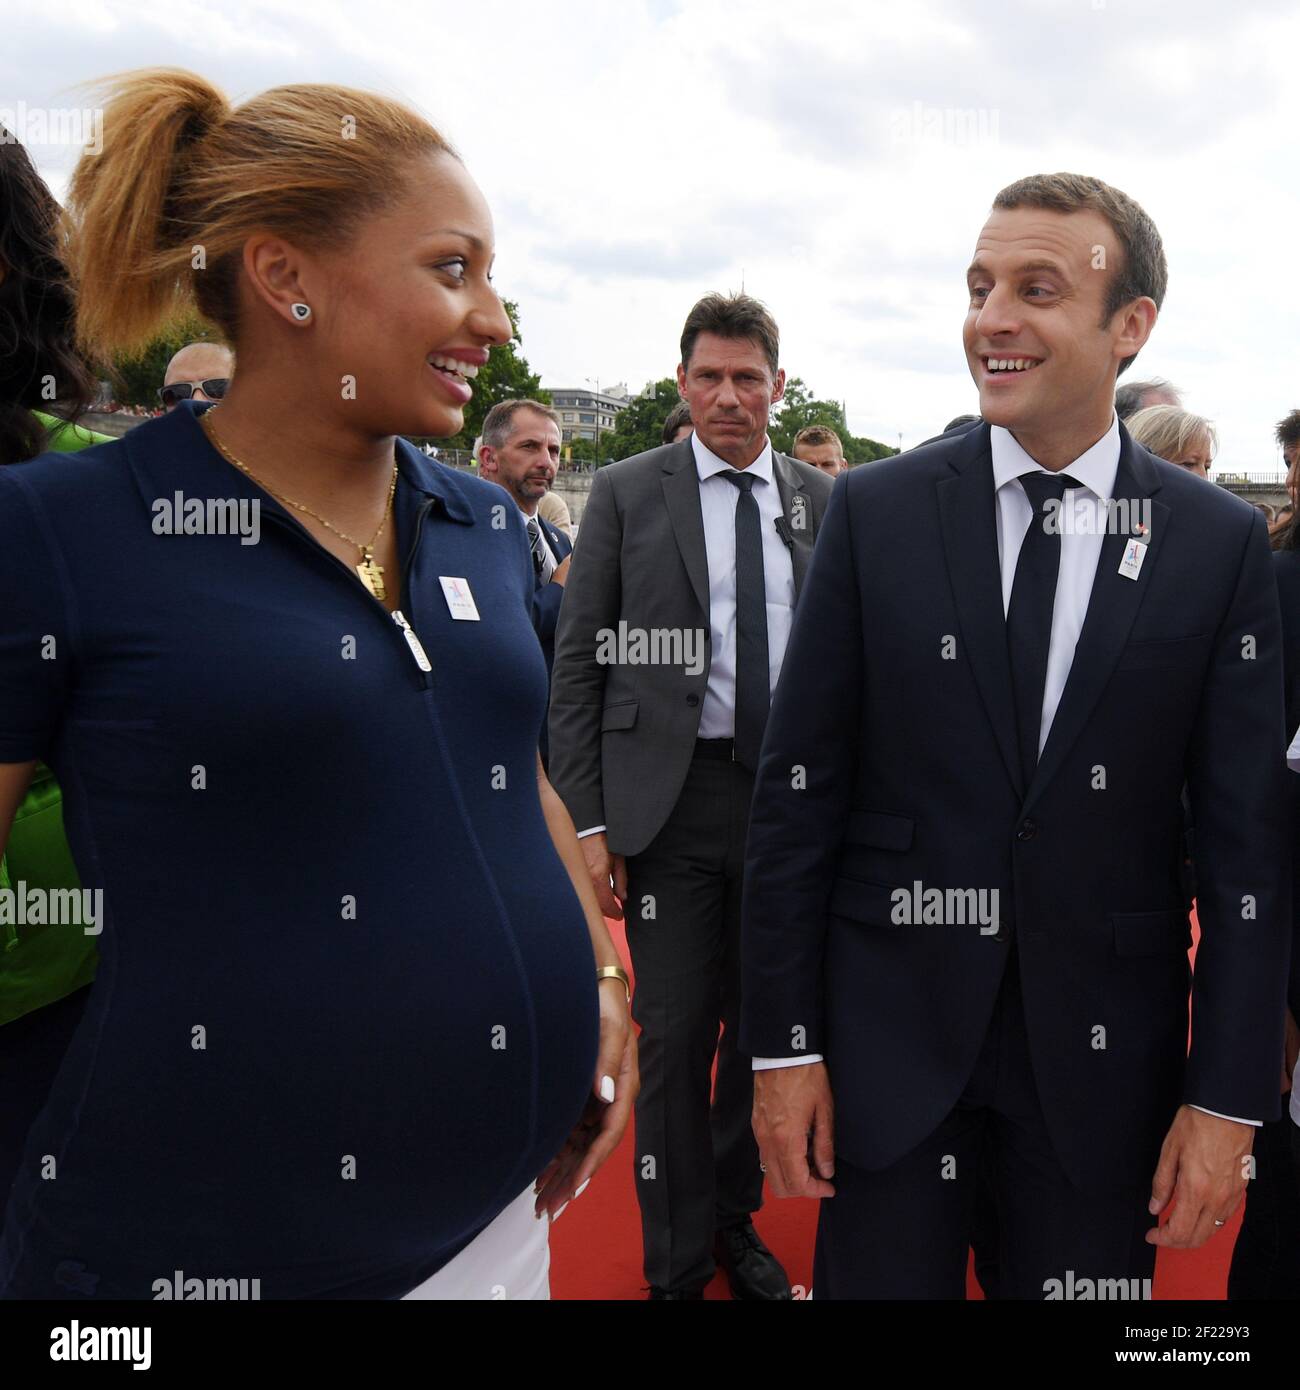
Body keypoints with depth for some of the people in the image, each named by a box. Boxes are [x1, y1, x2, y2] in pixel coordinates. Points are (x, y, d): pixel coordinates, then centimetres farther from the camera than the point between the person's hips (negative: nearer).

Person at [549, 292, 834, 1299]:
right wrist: (585, 818, -7)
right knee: (675, 1034, 4)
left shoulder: (823, 500, 7)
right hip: (670, 795, -2)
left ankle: (736, 1223, 36)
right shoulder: (627, 492, 1)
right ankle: (678, 1258, 24)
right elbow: (577, 664, -2)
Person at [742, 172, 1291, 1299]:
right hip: (892, 1027, 0)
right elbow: (798, 788, -4)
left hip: (1104, 1046, 1)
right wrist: (784, 1042, -4)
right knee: (877, 1277, 12)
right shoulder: (876, 512, -4)